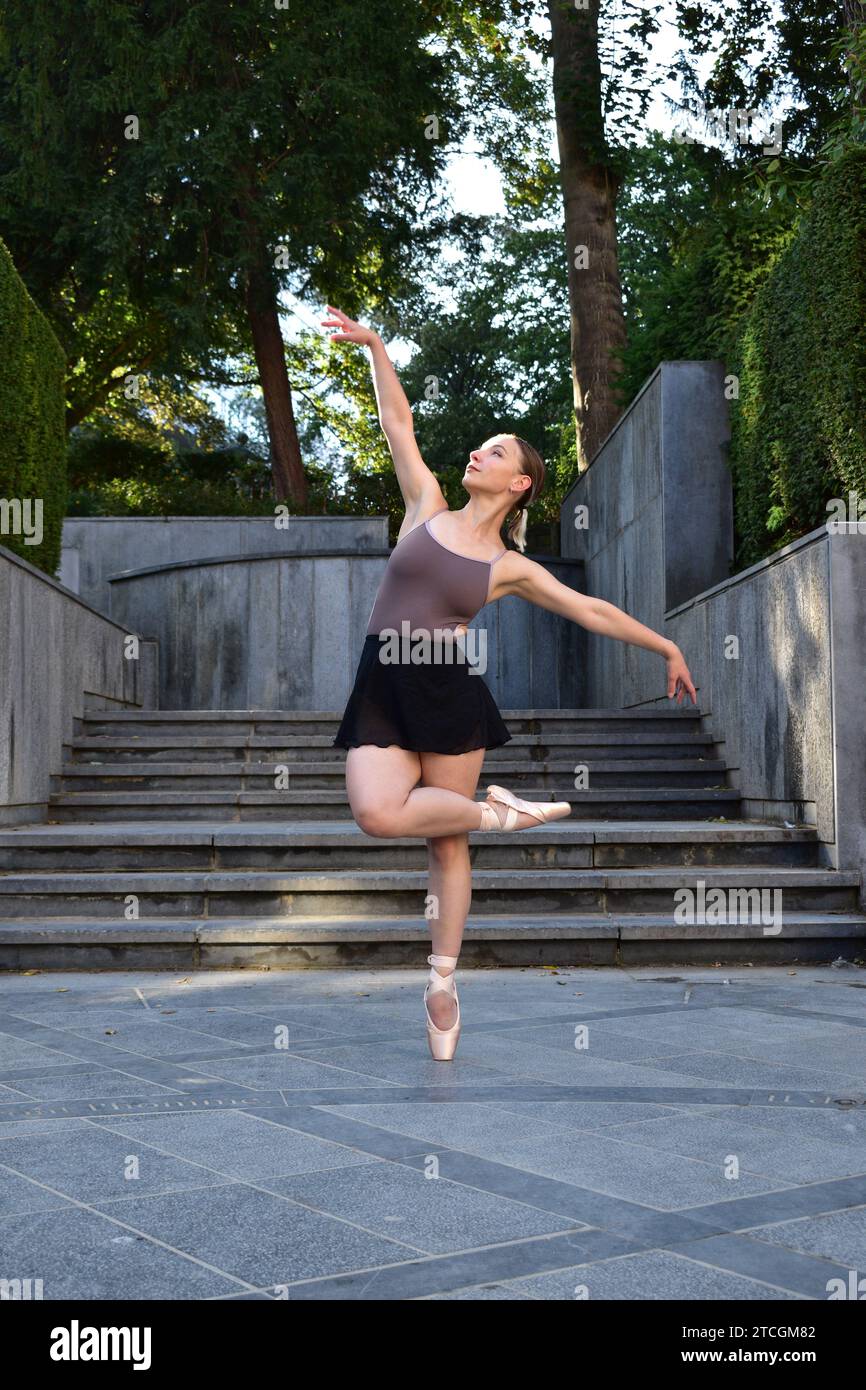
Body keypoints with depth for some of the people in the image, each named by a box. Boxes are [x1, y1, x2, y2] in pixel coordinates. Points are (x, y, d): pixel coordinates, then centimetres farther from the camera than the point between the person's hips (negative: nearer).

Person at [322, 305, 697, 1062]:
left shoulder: (510, 567, 6)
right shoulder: (427, 504, 9)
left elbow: (592, 610, 13)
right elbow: (398, 421, 11)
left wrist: (666, 646, 17)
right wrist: (373, 345, 8)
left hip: (450, 697, -1)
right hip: (381, 694, 1)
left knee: (449, 842, 3)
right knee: (377, 814, -23)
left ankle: (443, 981, 17)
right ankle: (495, 811, 2)